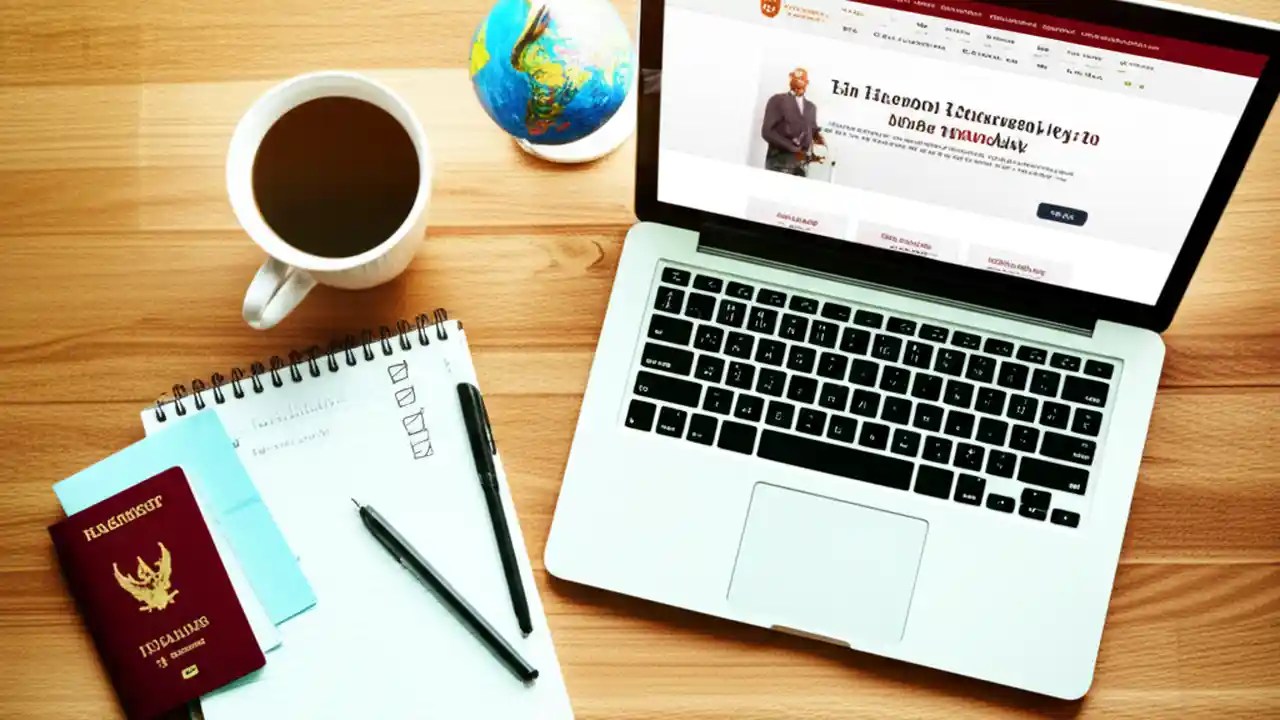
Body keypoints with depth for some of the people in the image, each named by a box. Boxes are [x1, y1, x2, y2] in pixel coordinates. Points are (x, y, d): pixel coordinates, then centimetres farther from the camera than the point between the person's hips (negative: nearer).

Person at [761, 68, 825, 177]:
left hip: (802, 163, 5)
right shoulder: (778, 100, 3)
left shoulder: (811, 107, 20)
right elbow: (767, 131, -6)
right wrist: (793, 148, -13)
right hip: (780, 161, -4)